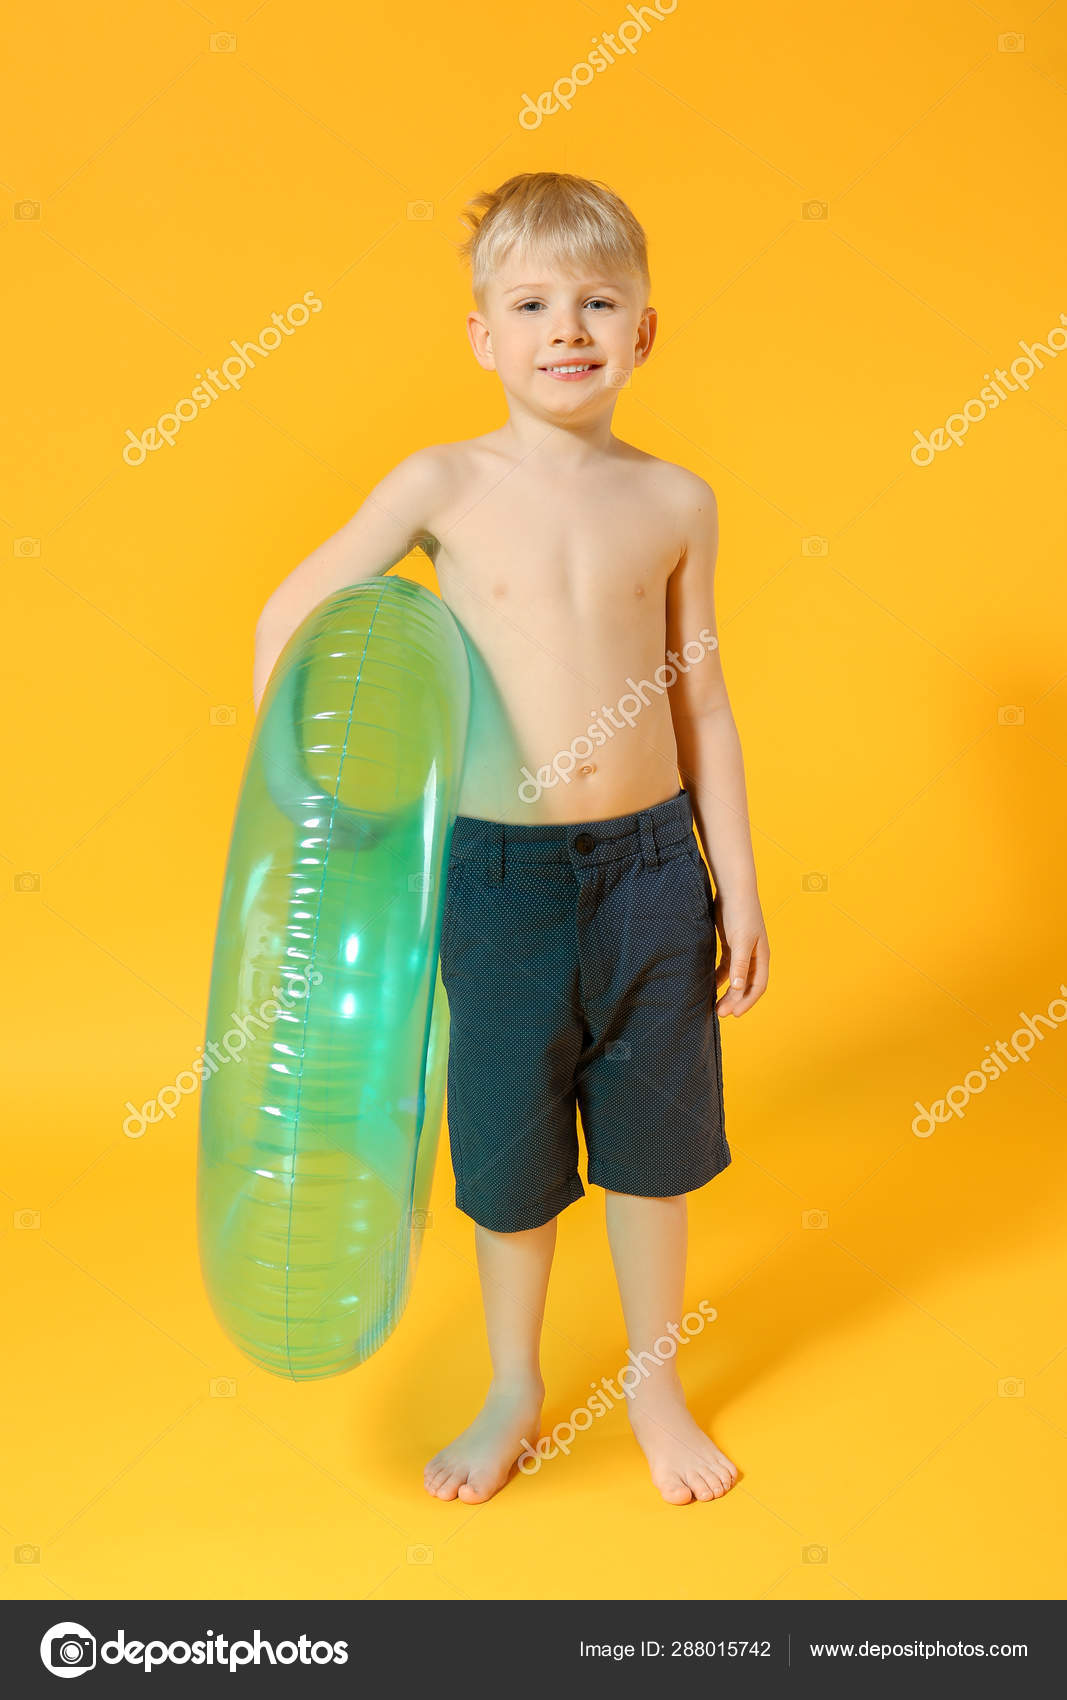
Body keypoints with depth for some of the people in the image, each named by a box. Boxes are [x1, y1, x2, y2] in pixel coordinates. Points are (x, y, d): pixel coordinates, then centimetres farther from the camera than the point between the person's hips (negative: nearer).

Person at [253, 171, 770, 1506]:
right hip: (500, 868, -1)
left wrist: (738, 884, 5)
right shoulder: (444, 485, -5)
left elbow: (701, 703, 6)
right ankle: (514, 1392, 38)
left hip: (652, 858, 2)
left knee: (652, 1140, 14)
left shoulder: (676, 502, 1)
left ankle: (656, 1389, 37)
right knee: (510, 1146, 13)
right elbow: (289, 616, 3)